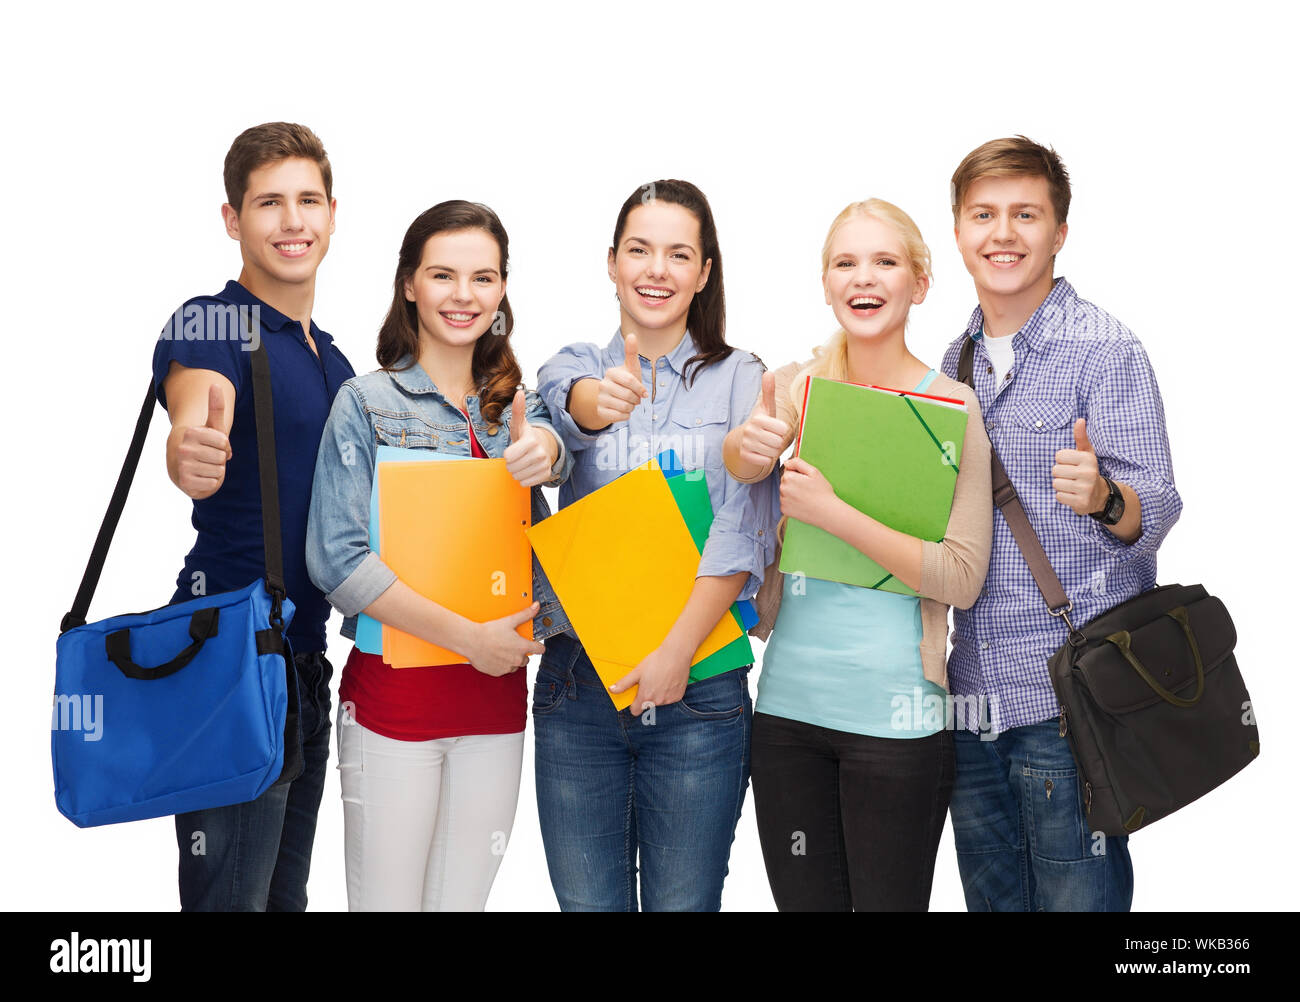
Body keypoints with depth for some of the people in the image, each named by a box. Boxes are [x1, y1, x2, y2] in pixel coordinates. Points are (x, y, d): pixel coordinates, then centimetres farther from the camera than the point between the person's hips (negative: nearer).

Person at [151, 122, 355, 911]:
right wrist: (190, 451, -54)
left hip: (308, 657, 8)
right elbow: (194, 401, -31)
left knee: (287, 890, 15)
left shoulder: (333, 356, 15)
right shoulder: (209, 325, -9)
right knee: (229, 895, -5)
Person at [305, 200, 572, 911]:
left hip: (497, 688, 4)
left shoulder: (514, 405, 12)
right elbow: (335, 559, -12)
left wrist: (540, 448, -37)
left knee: (463, 901, 12)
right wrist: (468, 638, -17)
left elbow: (555, 447, -12)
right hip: (394, 687, -4)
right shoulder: (367, 403, -3)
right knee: (386, 902, 3)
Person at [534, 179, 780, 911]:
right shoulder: (575, 366, 8)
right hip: (577, 679, 2)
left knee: (682, 903, 5)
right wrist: (602, 401, -41)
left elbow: (744, 528, -9)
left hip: (698, 683, -1)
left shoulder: (740, 379, 2)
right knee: (586, 901, 8)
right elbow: (573, 407, -17)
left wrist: (678, 647, -18)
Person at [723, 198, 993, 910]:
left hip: (897, 713, -3)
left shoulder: (951, 405, -6)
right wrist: (744, 447, -28)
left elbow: (962, 578, -11)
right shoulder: (794, 389, 6)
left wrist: (833, 514, -21)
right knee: (803, 902, 12)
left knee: (889, 902, 6)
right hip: (787, 699, 4)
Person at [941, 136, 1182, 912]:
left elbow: (1153, 513, -14)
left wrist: (1102, 497, -34)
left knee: (1078, 898, -1)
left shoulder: (1107, 350, -7)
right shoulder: (957, 362, 12)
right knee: (993, 899, 15)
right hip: (973, 695, 6)